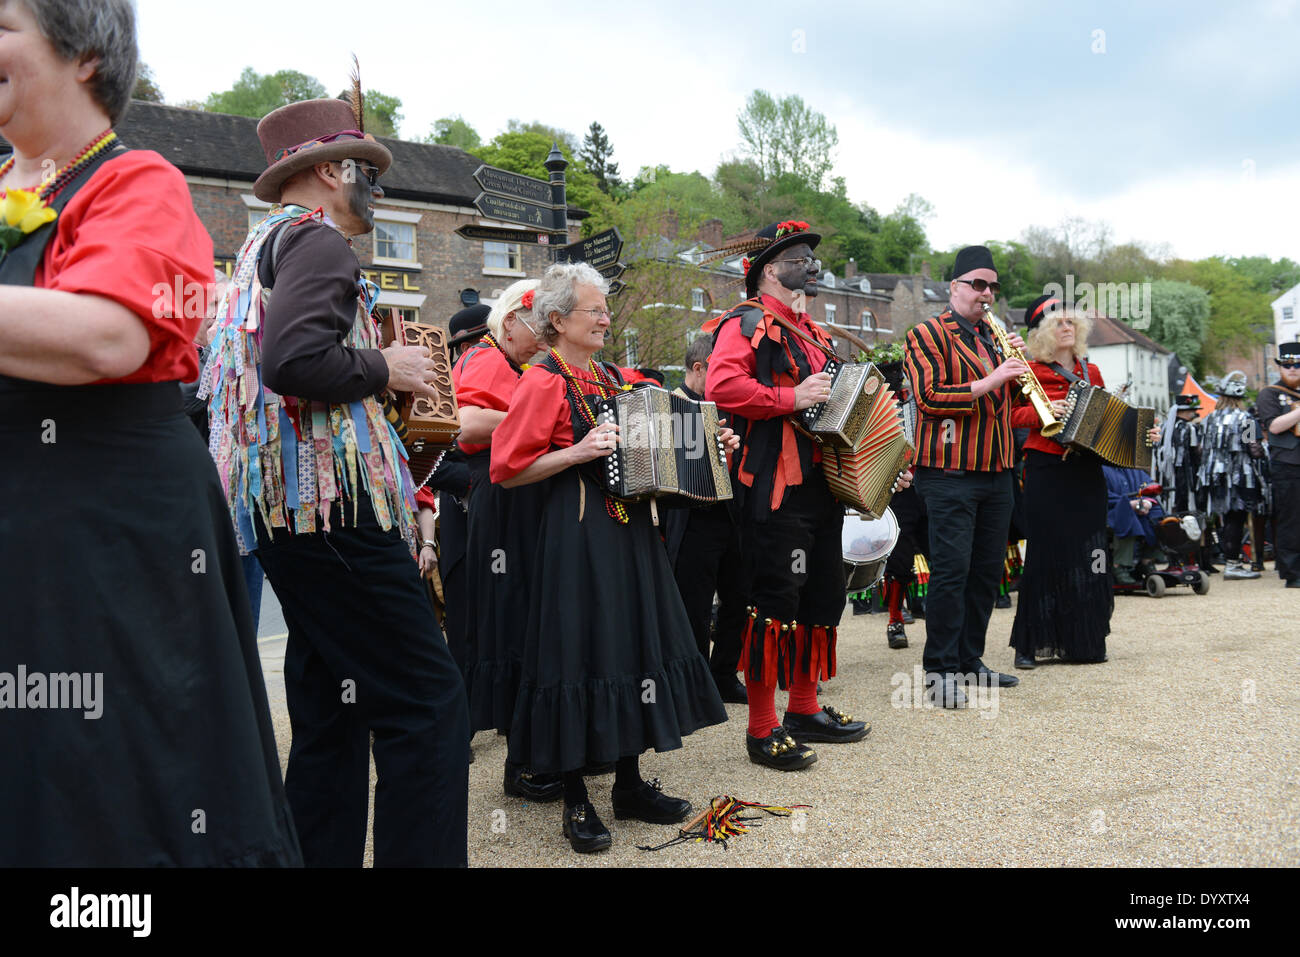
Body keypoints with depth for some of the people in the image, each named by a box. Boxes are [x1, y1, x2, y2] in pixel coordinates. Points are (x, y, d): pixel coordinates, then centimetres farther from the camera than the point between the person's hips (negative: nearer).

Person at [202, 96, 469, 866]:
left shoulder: (265, 242, 24)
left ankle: (324, 855, 20)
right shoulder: (317, 238, -6)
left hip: (288, 510, 10)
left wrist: (382, 370, 18)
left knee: (332, 712, 13)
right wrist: (384, 368, -7)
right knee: (429, 701, -11)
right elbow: (294, 361, -22)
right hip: (332, 503, -10)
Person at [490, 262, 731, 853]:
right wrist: (578, 453, -21)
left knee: (633, 643, 10)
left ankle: (630, 784, 23)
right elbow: (508, 471, -12)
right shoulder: (543, 381, -7)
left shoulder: (612, 376, 15)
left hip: (629, 524, 8)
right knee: (581, 648, -4)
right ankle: (575, 801, 10)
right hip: (576, 532, -7)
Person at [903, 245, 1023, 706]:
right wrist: (985, 383, -21)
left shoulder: (994, 336, 20)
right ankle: (941, 669, -1)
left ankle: (970, 659, 21)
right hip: (950, 472, -7)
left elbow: (1009, 398, 22)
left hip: (996, 470, 8)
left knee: (988, 569, 10)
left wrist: (1014, 365, 4)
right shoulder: (927, 334, -3)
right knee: (951, 568, -9)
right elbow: (929, 397, -15)